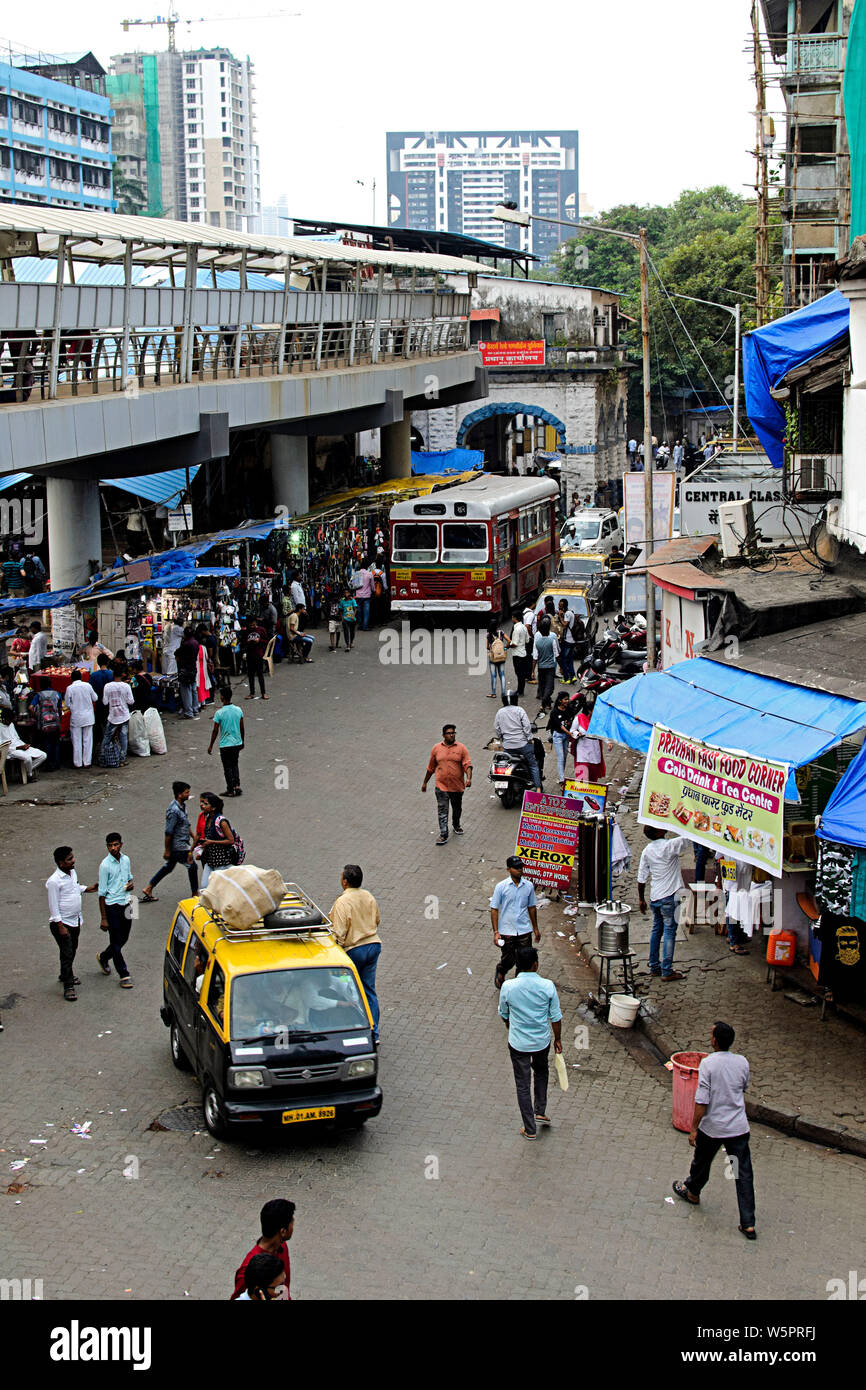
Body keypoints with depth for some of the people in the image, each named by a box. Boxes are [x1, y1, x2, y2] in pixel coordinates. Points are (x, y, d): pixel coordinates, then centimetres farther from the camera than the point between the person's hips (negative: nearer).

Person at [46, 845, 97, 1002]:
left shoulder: (72, 872, 2)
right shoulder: (54, 881, -23)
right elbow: (53, 906, -20)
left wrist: (87, 889, 13)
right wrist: (60, 927, -20)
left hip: (75, 921, 8)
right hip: (62, 923, -8)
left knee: (72, 950, 21)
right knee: (67, 954, -6)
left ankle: (65, 975, 41)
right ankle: (68, 987, 0)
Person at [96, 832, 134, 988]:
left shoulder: (126, 860, 3)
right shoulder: (105, 865, -14)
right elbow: (102, 893, -12)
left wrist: (130, 884, -4)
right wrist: (103, 918, -12)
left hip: (126, 904, 6)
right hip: (112, 906, -6)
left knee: (123, 938, 16)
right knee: (116, 941, 2)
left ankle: (103, 957, 42)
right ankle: (124, 975, 9)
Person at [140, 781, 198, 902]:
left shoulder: (182, 806, 4)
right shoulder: (174, 811, -26)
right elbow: (168, 832, -22)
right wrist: (167, 850, -18)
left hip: (182, 844, 10)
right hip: (179, 846, -10)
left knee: (168, 867, 18)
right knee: (192, 866, 4)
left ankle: (148, 889, 24)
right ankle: (194, 894, 19)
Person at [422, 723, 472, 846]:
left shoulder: (461, 748, -2)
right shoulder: (437, 748, 4)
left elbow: (467, 764, -11)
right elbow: (430, 767, 13)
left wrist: (469, 778, -28)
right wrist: (425, 782, 17)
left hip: (457, 786, 0)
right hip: (441, 786, 0)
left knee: (457, 809, 18)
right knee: (442, 811, -6)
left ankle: (457, 825, 44)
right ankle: (443, 835, -5)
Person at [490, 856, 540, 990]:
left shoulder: (528, 886, 2)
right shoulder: (501, 886, -7)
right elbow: (494, 909, -5)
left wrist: (535, 928, 17)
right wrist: (496, 932, -10)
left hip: (524, 930, 2)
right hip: (506, 931, -2)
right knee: (508, 960, 6)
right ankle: (500, 973, 39)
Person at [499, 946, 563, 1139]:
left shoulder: (508, 986, -16)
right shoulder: (547, 986, -16)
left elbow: (503, 1014, 1)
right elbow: (556, 1017, -7)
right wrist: (558, 1039, 9)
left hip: (518, 1043, -1)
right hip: (542, 1041, 1)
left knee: (523, 1085, 12)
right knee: (541, 1071, 32)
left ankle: (530, 1129, 19)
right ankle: (540, 1111, 34)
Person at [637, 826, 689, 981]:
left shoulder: (647, 850, 4)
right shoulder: (669, 846, -16)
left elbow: (641, 878, 8)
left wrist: (641, 899, 16)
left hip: (654, 897, 6)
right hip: (669, 896, -6)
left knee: (656, 930, 17)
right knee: (669, 931, -1)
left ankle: (654, 967, 22)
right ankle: (667, 971, -1)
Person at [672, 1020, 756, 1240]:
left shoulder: (708, 1063, -16)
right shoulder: (742, 1062, -3)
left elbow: (702, 1101, -17)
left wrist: (694, 1129, -9)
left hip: (712, 1127, -3)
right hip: (739, 1127, 3)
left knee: (701, 1162, 24)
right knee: (744, 1174, 4)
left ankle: (692, 1191, 50)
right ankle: (748, 1223, 1)